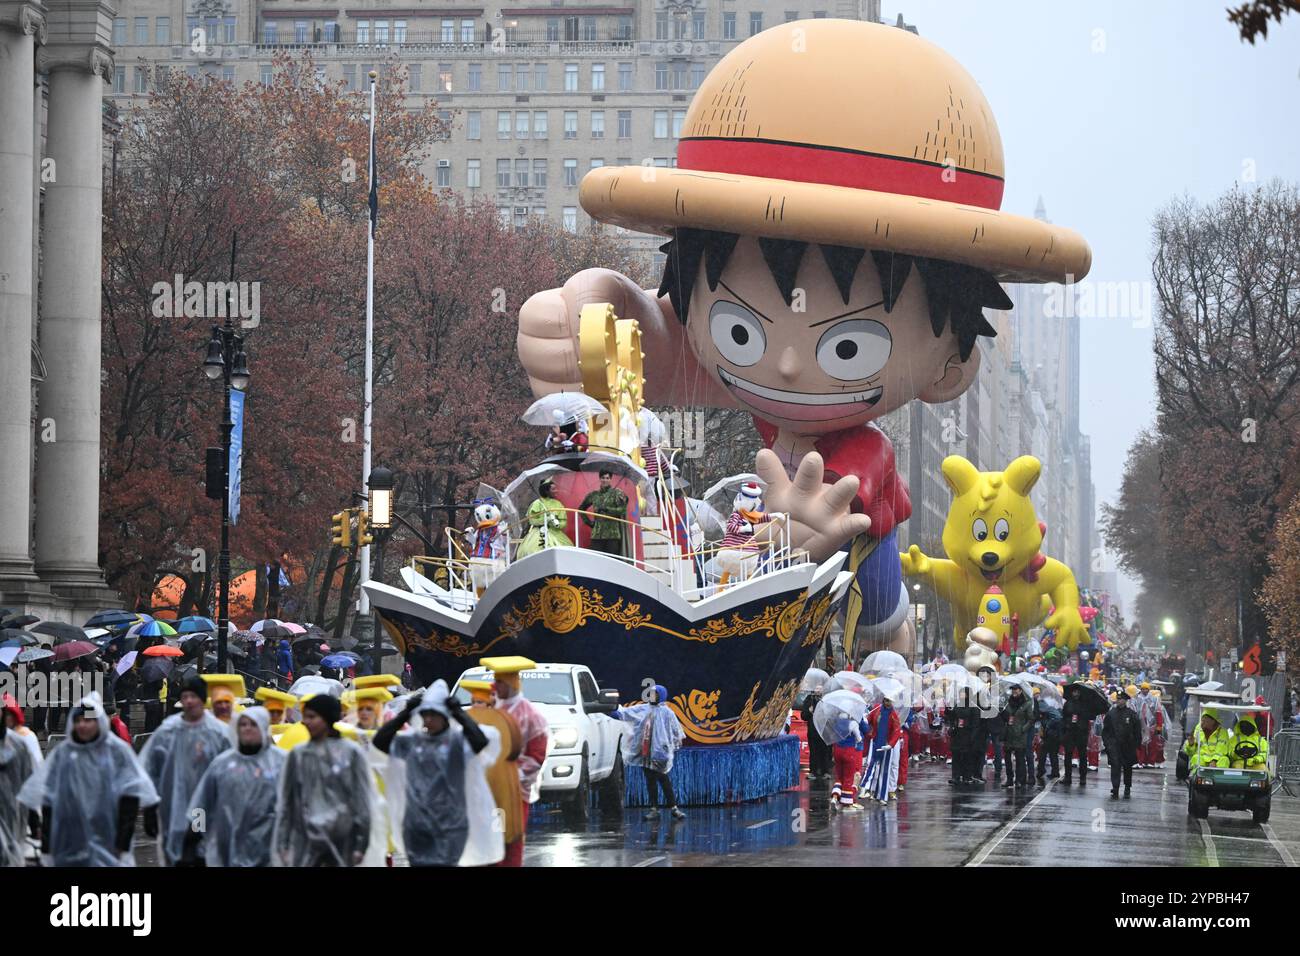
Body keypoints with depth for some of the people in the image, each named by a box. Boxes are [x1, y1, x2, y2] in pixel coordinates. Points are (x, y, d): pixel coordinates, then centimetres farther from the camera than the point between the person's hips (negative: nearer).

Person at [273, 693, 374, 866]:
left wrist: (361, 844, -5)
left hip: (342, 839, -2)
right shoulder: (298, 755, 6)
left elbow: (362, 799, -1)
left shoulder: (351, 753, -2)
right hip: (306, 840, 2)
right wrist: (282, 844, 4)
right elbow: (284, 802, 8)